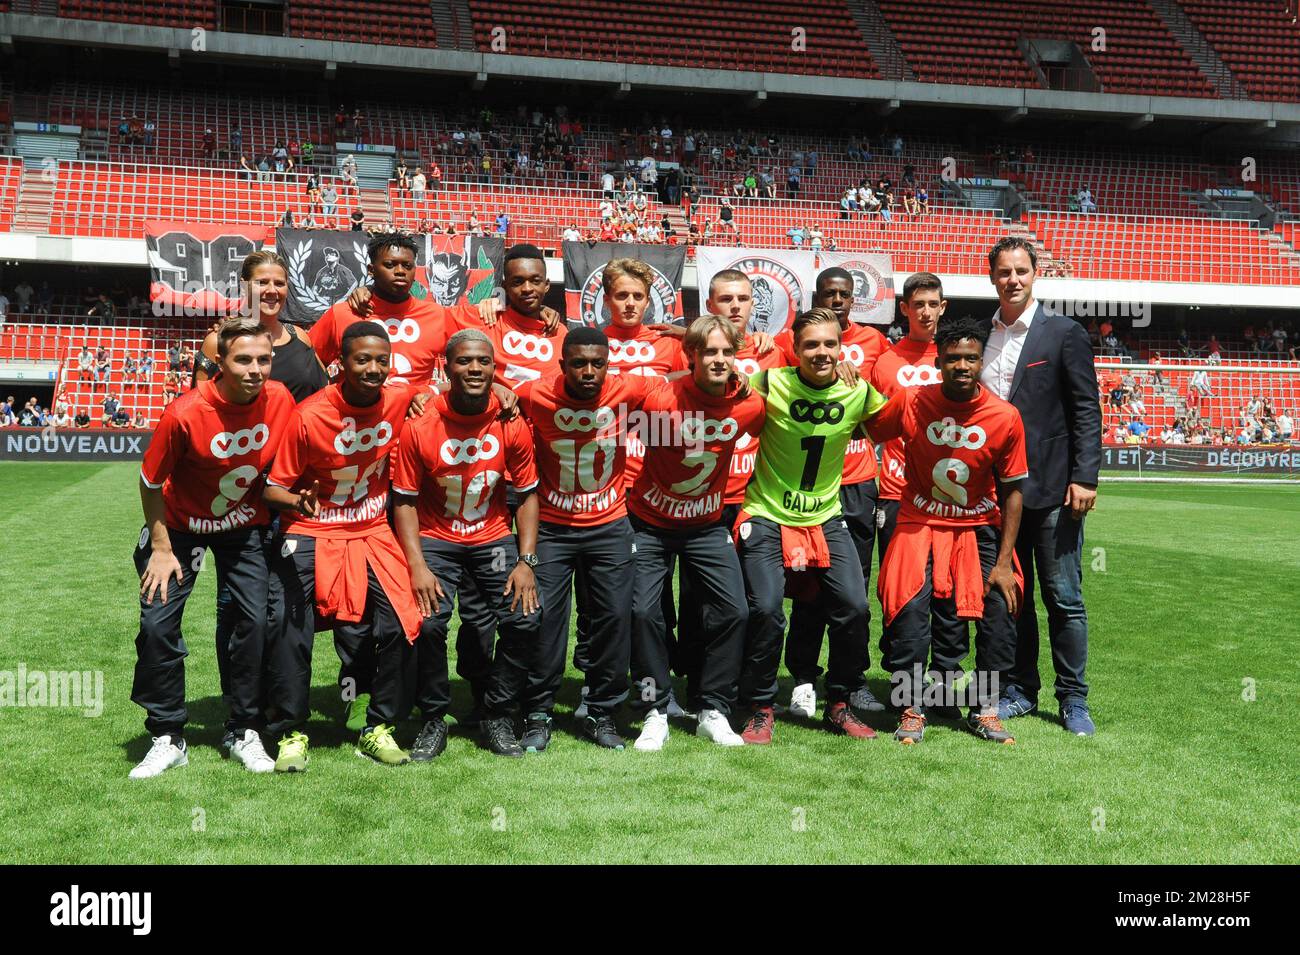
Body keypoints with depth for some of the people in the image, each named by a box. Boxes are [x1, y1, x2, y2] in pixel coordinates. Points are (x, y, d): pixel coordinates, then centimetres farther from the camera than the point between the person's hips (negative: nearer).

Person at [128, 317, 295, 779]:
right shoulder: (184, 413, -27)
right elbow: (151, 482, -13)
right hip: (182, 524, -2)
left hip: (246, 524, 2)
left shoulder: (280, 400, -18)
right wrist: (162, 549, -10)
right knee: (157, 624, -7)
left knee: (256, 620, -6)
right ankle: (168, 738, 8)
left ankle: (243, 732, 11)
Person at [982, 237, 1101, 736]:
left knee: (1063, 597, 0)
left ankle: (1073, 699, 11)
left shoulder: (1065, 334, -1)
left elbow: (1086, 410, -4)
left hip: (1050, 488, -4)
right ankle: (1020, 690, 22)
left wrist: (1084, 478, -12)